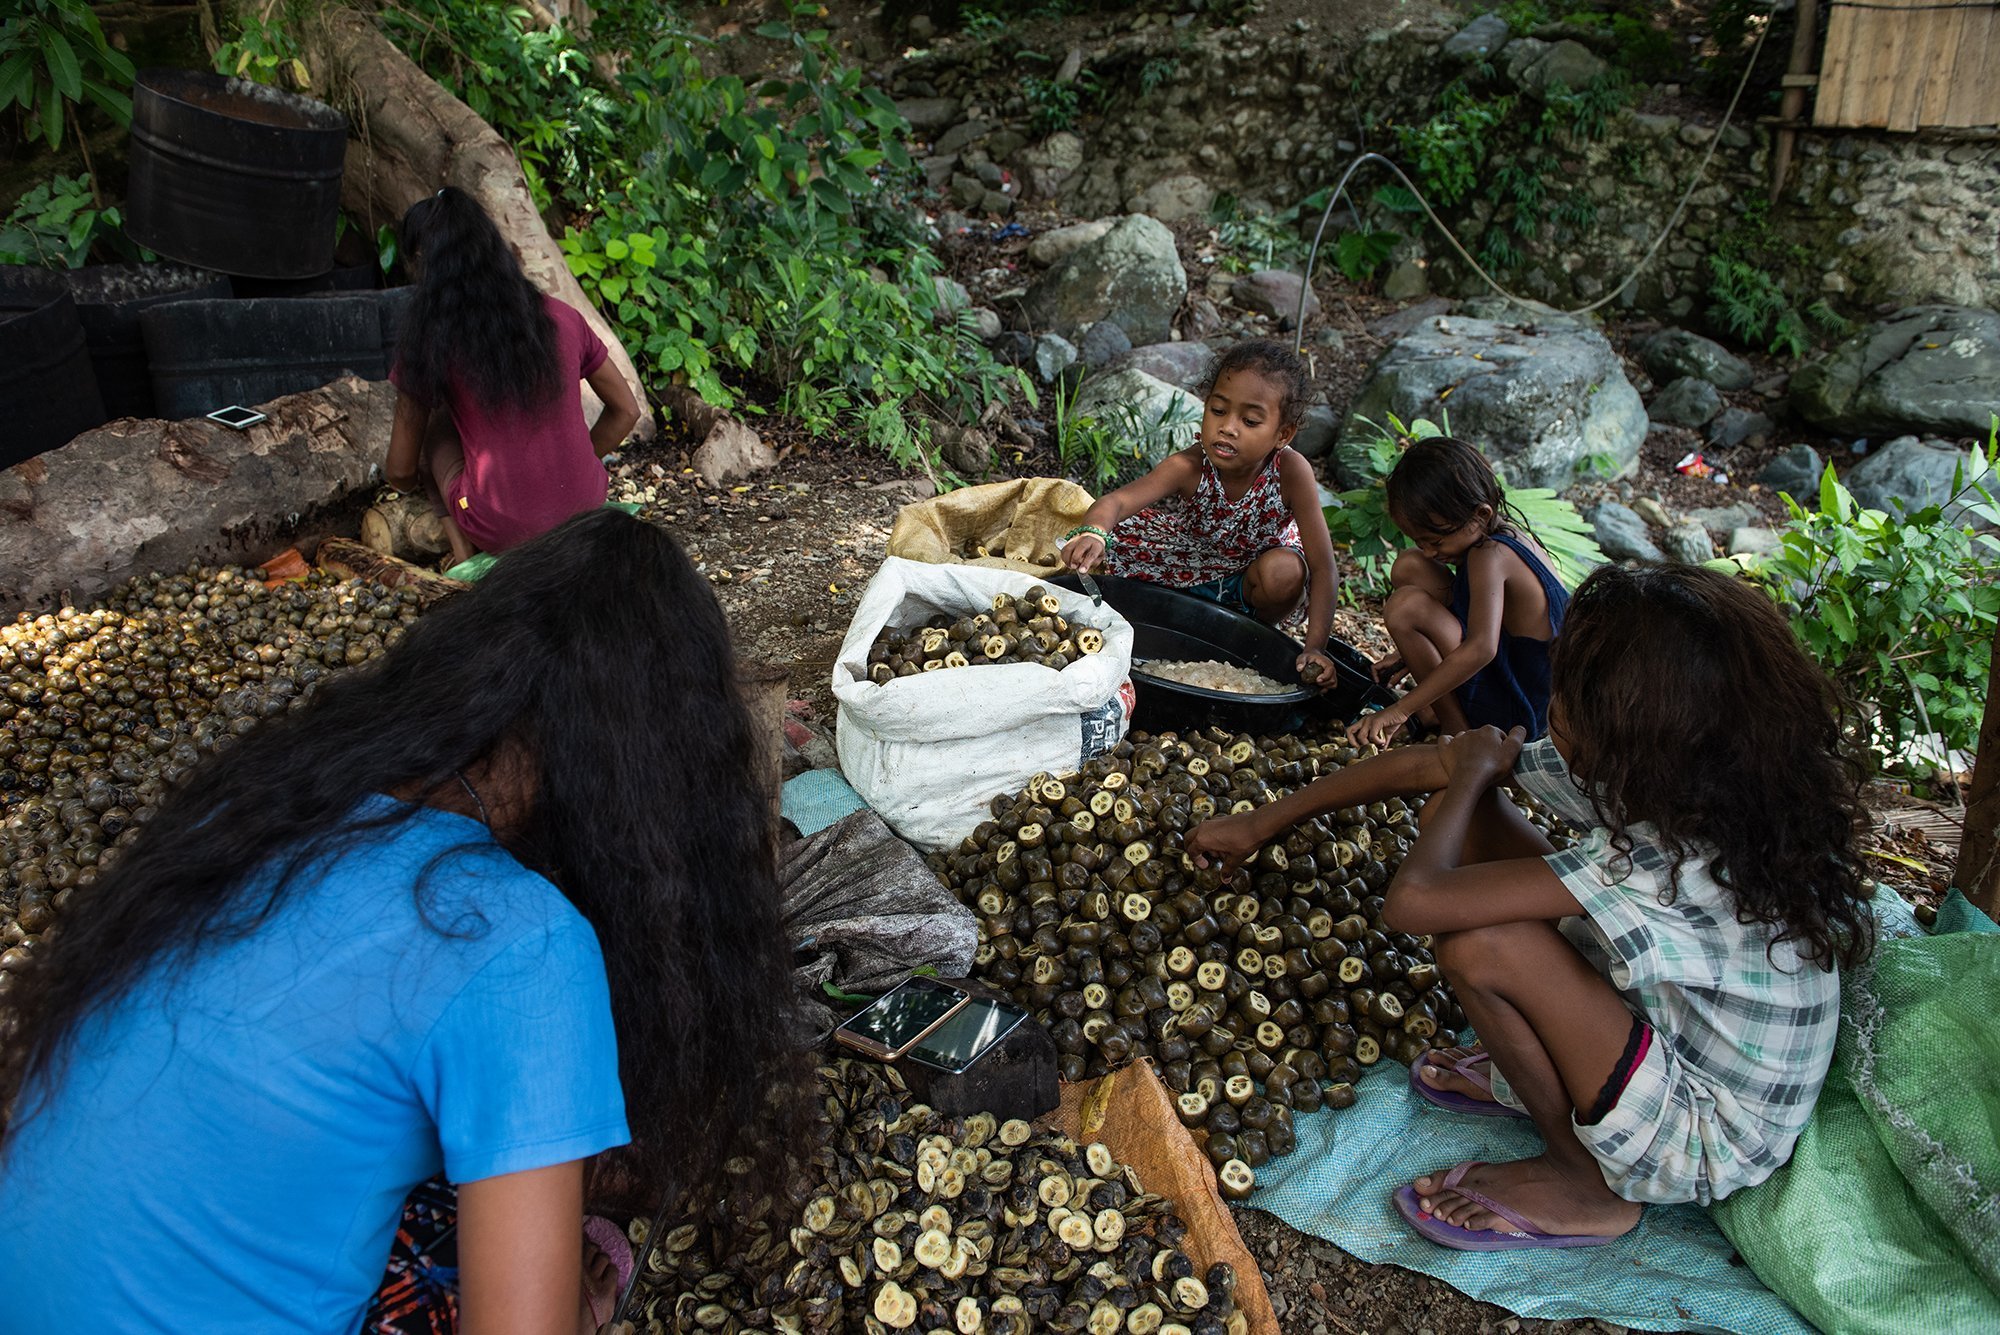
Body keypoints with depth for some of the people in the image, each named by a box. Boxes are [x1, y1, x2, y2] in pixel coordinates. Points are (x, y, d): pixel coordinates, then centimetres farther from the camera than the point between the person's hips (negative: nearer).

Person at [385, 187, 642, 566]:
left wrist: (414, 483, 25)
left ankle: (462, 547, 9)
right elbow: (626, 410, 11)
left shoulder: (430, 341, -7)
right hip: (584, 516, 4)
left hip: (501, 532, -4)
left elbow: (400, 471, 2)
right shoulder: (562, 319, 0)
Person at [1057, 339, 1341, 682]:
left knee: (1284, 572, -34)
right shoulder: (1189, 467, -31)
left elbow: (1322, 567, -29)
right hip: (1188, 569, 2)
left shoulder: (1291, 471, -32)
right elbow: (1117, 501, -46)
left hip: (1249, 575, -1)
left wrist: (1315, 647, -38)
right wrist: (1092, 533, -70)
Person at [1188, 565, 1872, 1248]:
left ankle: (1583, 1182, -2)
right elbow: (1422, 765, -2)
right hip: (1658, 1028, 7)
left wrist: (1474, 771, -17)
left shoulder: (1669, 857, -36)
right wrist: (1259, 825, 5)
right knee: (1458, 813, -5)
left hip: (1707, 1144, -7)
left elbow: (1411, 901, -35)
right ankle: (1532, 1071, 12)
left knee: (1480, 946, -30)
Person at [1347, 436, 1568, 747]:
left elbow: (1480, 649, -38)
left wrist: (1400, 710, -39)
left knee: (1406, 607, -26)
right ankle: (1437, 704, 10)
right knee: (1409, 567, 7)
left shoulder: (1490, 556, -26)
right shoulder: (1504, 534, 2)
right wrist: (1413, 651, 12)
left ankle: (1458, 733, -11)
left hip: (1515, 717, -10)